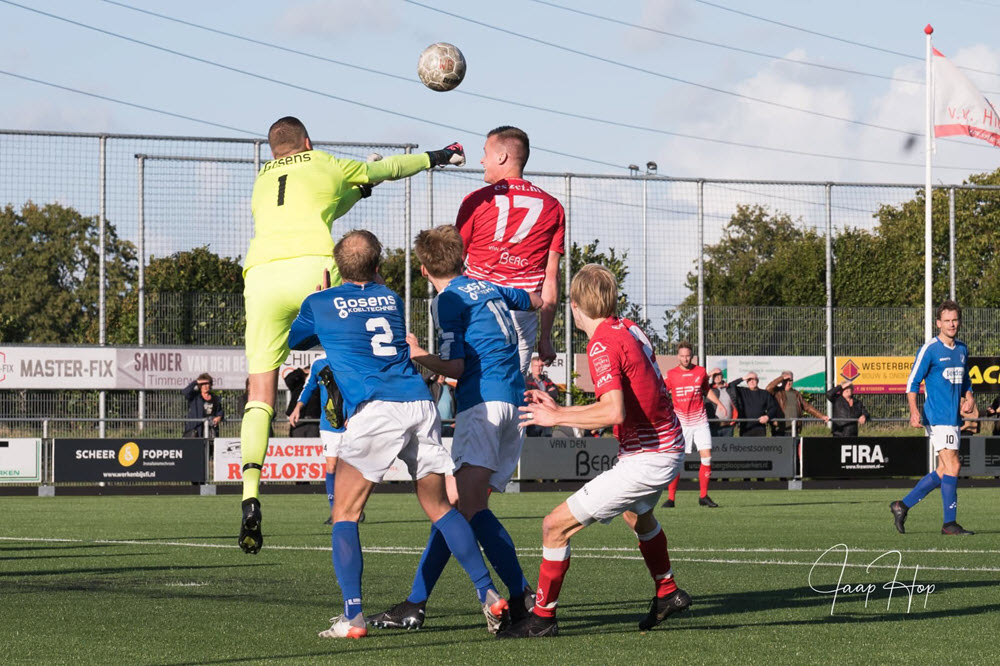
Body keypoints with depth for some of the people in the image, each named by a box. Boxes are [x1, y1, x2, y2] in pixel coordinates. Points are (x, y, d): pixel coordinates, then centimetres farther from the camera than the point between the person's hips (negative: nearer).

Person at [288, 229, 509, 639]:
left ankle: (353, 617, -9)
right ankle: (490, 597, 11)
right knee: (440, 508, 16)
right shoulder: (391, 298, 21)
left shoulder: (319, 304, 9)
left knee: (345, 516, 4)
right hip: (419, 405, 4)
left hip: (374, 411, -4)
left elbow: (291, 341, 28)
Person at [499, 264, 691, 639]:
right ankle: (667, 594, 54)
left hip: (645, 459, -10)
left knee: (556, 526, -7)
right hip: (670, 444, 10)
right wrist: (560, 410, 16)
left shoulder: (603, 344, -19)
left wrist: (556, 418, -21)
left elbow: (614, 412, -31)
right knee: (637, 514, 40)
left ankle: (542, 617, 2)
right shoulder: (629, 330, 7)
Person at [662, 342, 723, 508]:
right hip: (680, 422, -2)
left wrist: (718, 403, 9)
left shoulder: (701, 372, 6)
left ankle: (703, 496, 8)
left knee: (706, 457, -4)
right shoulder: (671, 374, -1)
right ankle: (671, 498, 0)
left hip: (700, 421, 2)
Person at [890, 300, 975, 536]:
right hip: (937, 417, -8)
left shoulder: (962, 350, 14)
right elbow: (913, 381, -8)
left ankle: (903, 505, 18)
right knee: (952, 466, -12)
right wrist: (914, 410, -21)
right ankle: (950, 523, -7)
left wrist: (968, 396, 7)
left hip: (954, 419, 8)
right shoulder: (930, 349, -7)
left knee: (944, 470, 9)